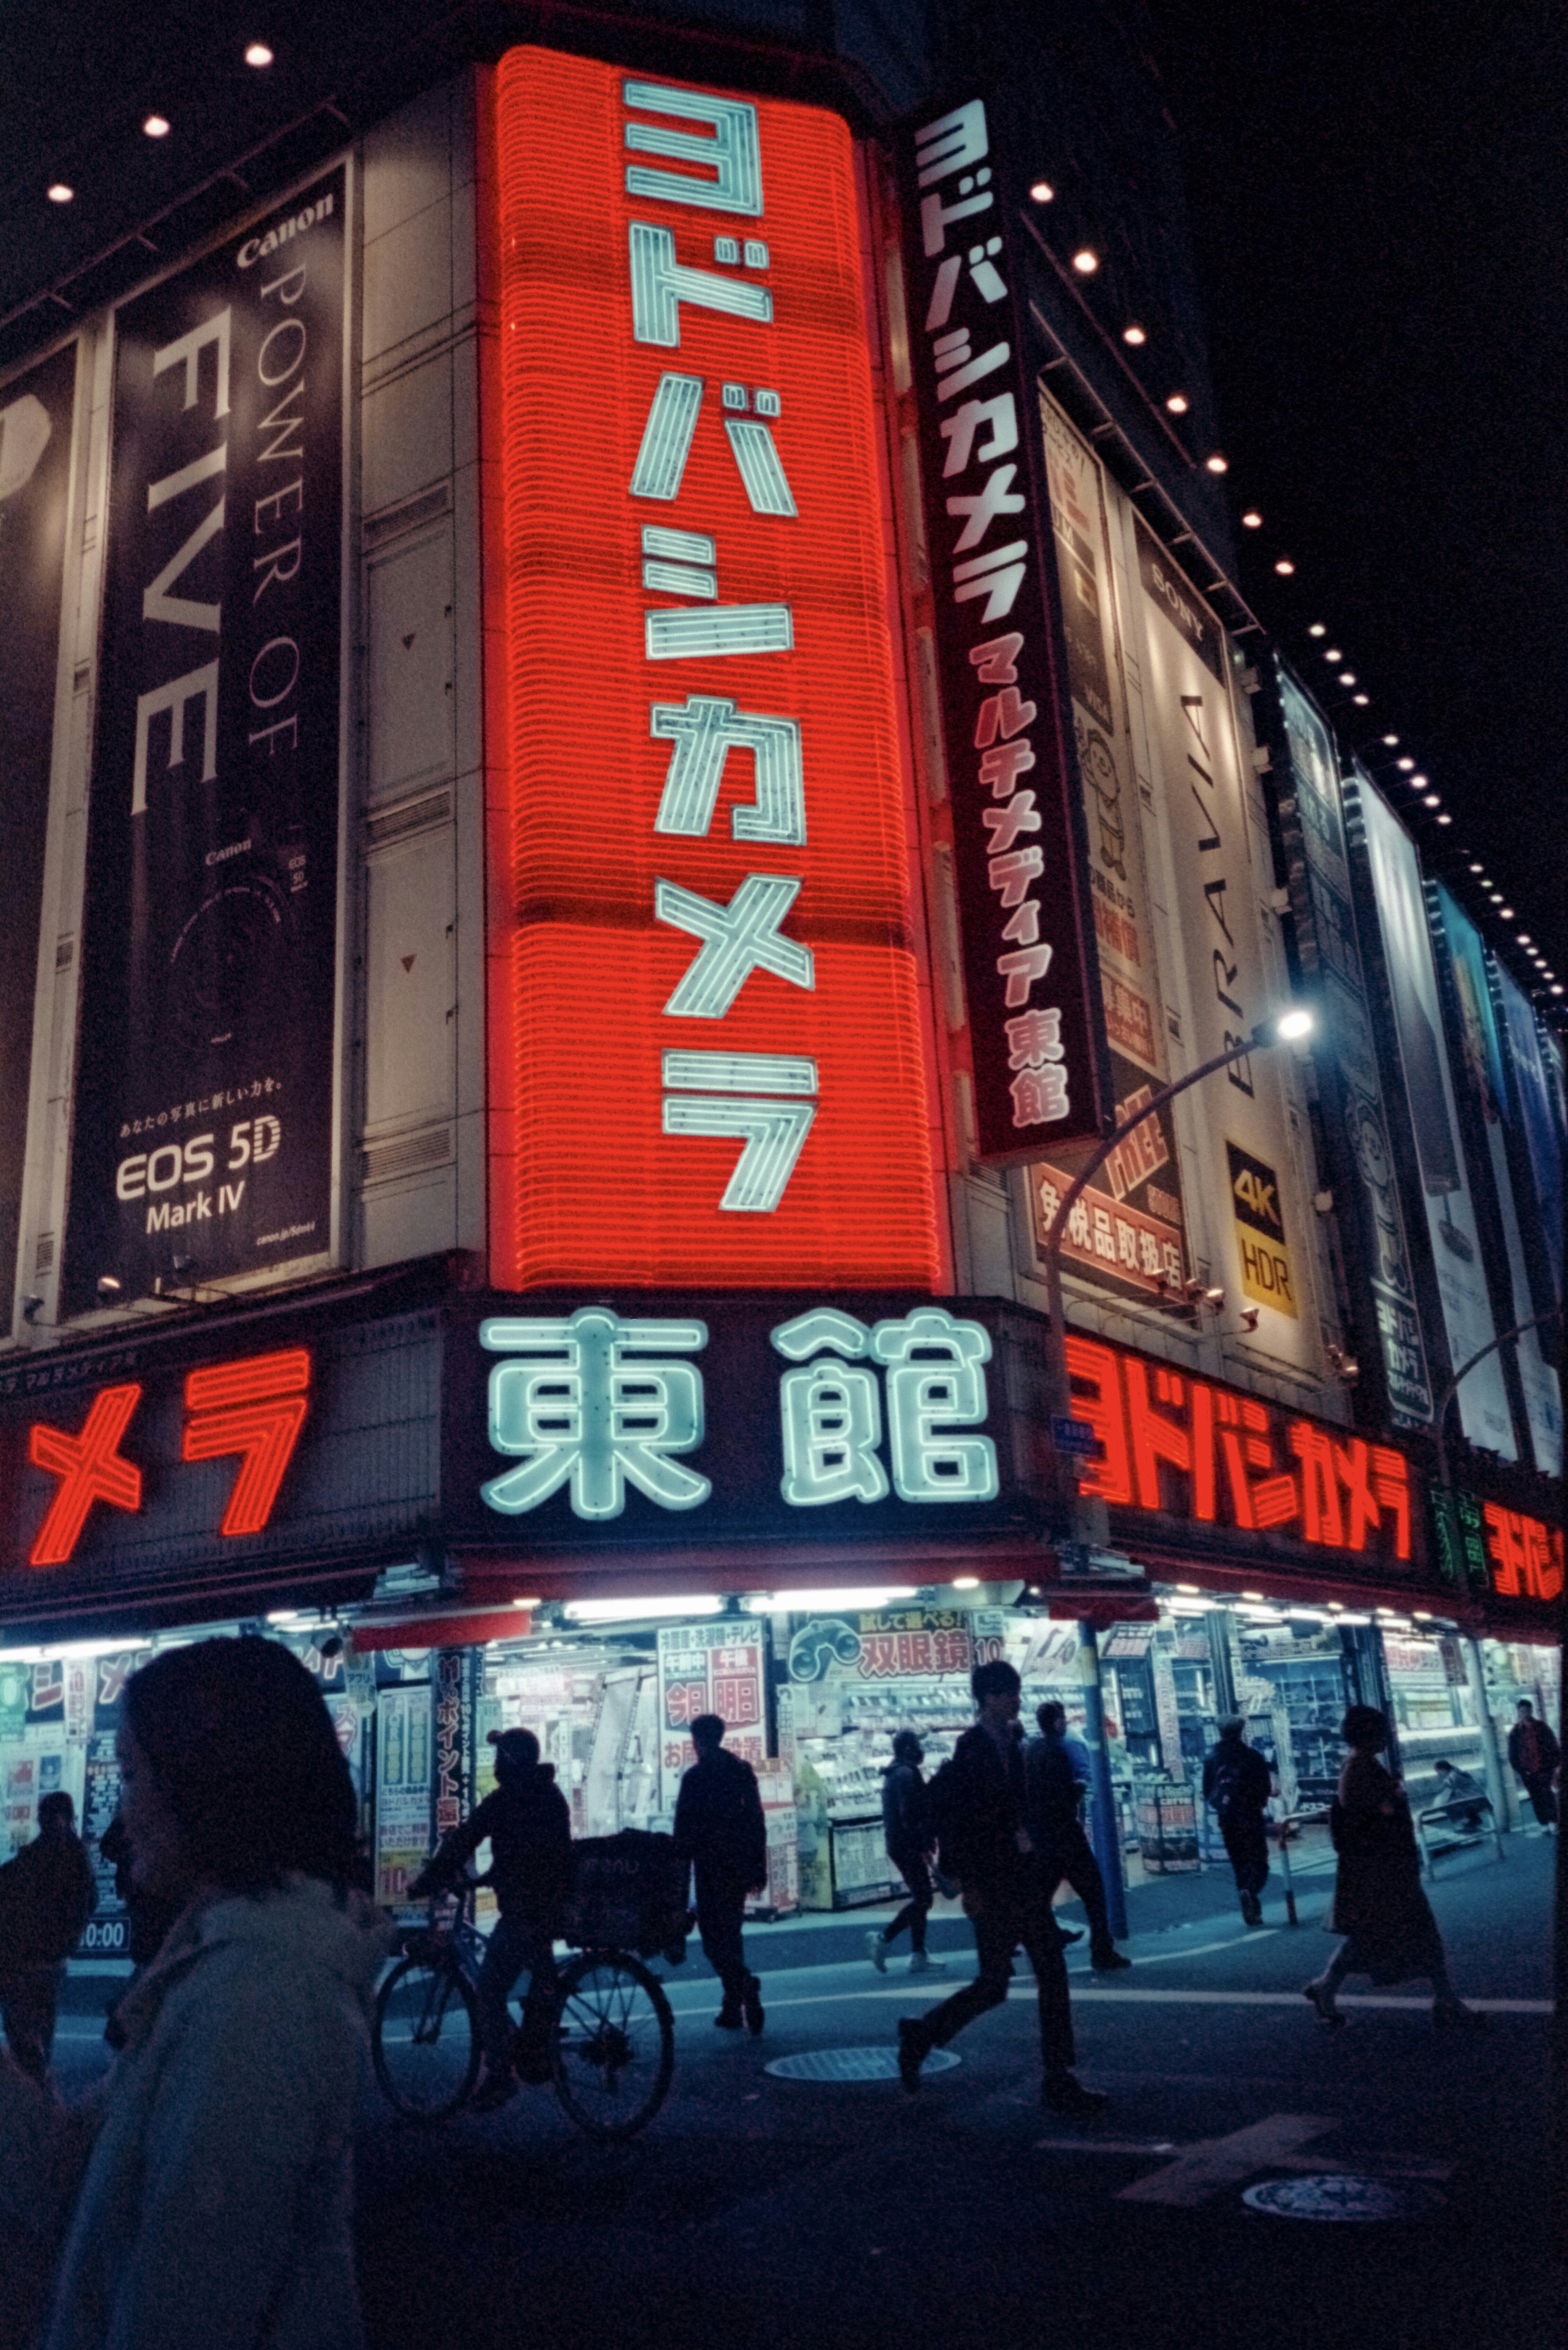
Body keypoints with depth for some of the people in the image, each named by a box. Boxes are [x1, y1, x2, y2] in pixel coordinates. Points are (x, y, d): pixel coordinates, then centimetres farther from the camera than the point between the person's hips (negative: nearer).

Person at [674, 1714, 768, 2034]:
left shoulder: (695, 1777, -10)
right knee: (730, 1934, 16)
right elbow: (758, 1824, 9)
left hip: (711, 1867, -6)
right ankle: (734, 2009, 18)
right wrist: (759, 1871, 13)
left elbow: (684, 1831, -11)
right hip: (741, 1865, 6)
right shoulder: (743, 1770, 8)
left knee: (714, 1937, 0)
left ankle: (745, 1985, -20)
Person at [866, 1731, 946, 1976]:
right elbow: (910, 1814, -22)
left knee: (921, 1897, 11)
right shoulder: (907, 1774, -14)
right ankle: (884, 1938, -8)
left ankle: (919, 1955, 11)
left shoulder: (895, 1774, 19)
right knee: (923, 1898, -8)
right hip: (908, 1845, -10)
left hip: (897, 1843, 10)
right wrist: (924, 1844, -19)